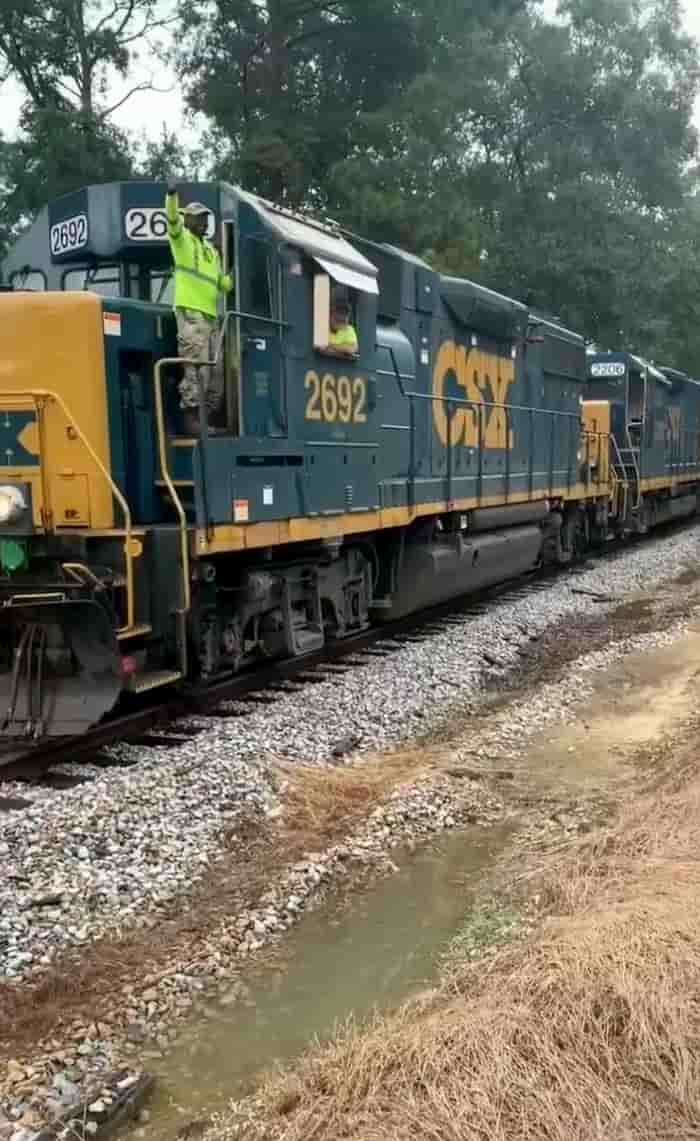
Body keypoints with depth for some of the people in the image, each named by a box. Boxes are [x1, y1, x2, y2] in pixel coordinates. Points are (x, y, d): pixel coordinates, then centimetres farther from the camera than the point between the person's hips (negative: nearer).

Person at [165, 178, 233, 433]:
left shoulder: (211, 250, 26)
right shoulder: (182, 238, 5)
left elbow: (222, 283, 28)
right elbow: (172, 219, -16)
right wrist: (172, 195, -32)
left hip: (211, 315, 8)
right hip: (190, 312, -8)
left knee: (216, 370, 7)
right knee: (196, 367, -14)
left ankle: (208, 419, 12)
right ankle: (191, 417, -12)